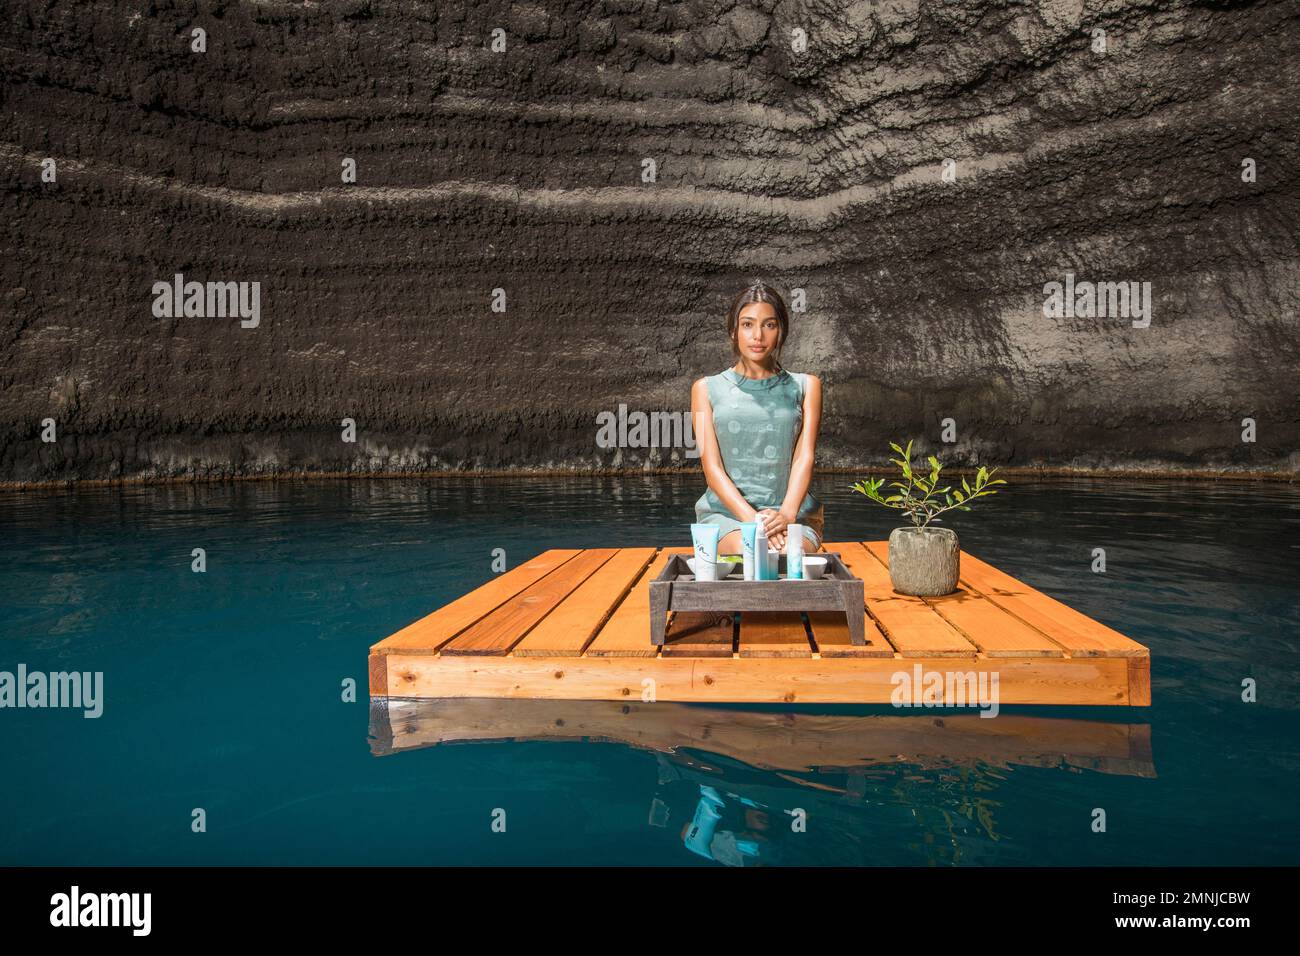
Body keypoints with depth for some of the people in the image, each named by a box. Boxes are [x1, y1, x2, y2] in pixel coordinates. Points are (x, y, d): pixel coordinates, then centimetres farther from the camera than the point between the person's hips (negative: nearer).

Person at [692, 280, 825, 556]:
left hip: (791, 514, 0)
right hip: (726, 513, 0)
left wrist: (787, 513, -19)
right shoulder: (707, 389, 12)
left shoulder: (805, 386, 15)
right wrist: (751, 517, -17)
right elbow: (712, 468, 0)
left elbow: (804, 458, 2)